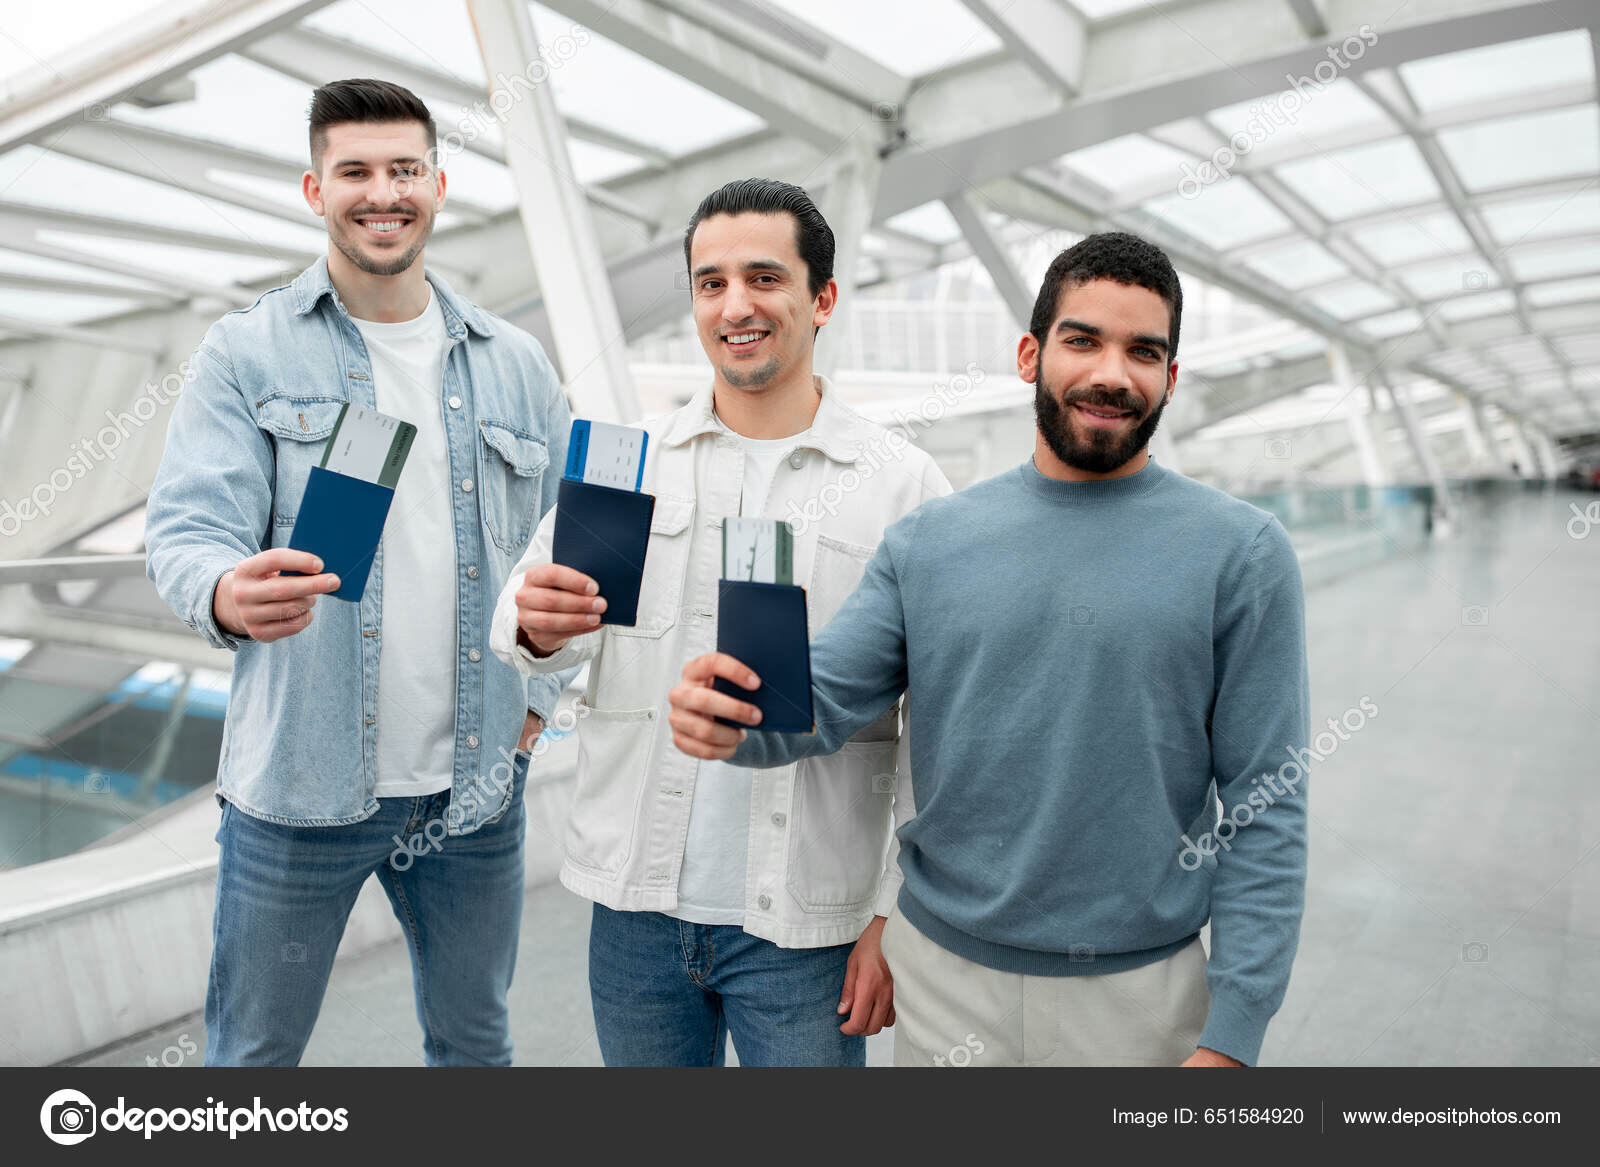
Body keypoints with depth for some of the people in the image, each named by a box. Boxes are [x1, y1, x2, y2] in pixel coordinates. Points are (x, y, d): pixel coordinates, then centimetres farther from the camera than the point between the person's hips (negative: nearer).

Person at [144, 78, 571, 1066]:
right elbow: (187, 527, -10)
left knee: (476, 1040, 20)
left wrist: (539, 697, 4)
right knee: (255, 1051, 13)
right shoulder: (246, 353, -1)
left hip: (477, 784, 3)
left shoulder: (518, 366, 7)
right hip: (299, 784, -2)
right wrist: (227, 593, -33)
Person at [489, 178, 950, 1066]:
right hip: (636, 903, 3)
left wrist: (900, 919, -5)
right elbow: (530, 608, -1)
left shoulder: (903, 484, -4)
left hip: (805, 924, -2)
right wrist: (538, 623, -25)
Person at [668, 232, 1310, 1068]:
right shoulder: (927, 540, 0)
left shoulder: (1242, 552, -6)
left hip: (1141, 994, -1)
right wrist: (729, 719, -27)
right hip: (942, 976, 2)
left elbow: (1264, 808, -7)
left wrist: (1230, 1036, -11)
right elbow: (818, 700, -4)